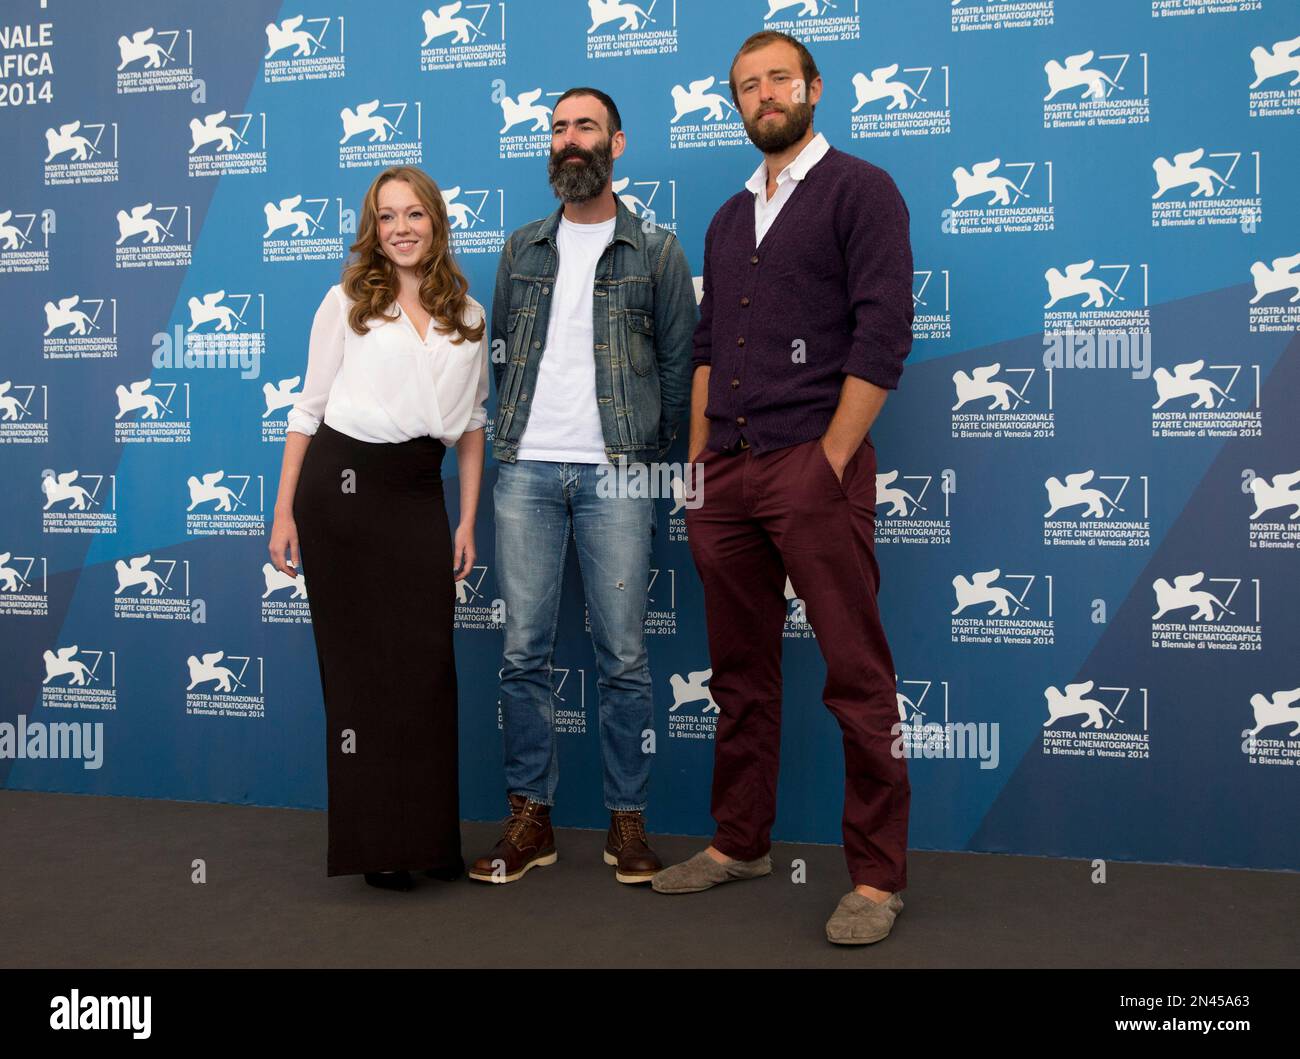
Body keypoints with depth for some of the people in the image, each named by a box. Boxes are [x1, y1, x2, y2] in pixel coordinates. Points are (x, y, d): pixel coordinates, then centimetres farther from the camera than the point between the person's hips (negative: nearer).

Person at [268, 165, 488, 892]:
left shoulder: (469, 316, 10)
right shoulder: (347, 304, 3)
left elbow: (472, 422, 12)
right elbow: (309, 409, 3)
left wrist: (468, 521, 7)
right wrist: (285, 512, -1)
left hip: (419, 497, 2)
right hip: (340, 487, -2)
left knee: (429, 664, 1)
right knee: (358, 665, 3)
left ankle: (430, 838, 14)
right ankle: (373, 843, 15)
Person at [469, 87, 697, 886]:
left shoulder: (656, 250, 7)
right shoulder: (523, 249, 16)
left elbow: (679, 364, 5)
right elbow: (500, 350, 19)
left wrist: (649, 456, 1)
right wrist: (518, 435, 11)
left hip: (615, 475, -3)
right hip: (526, 470, 3)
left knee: (624, 656, 0)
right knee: (526, 652, 3)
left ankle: (628, 824, 13)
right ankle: (530, 820, 14)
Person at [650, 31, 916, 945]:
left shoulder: (860, 190, 1)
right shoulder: (729, 219, 21)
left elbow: (883, 337, -9)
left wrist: (829, 462, -14)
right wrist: (700, 465, 11)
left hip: (813, 462, -6)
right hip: (728, 474, 7)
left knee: (857, 676, -4)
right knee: (741, 672, 12)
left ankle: (877, 875, 6)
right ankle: (740, 843, 24)